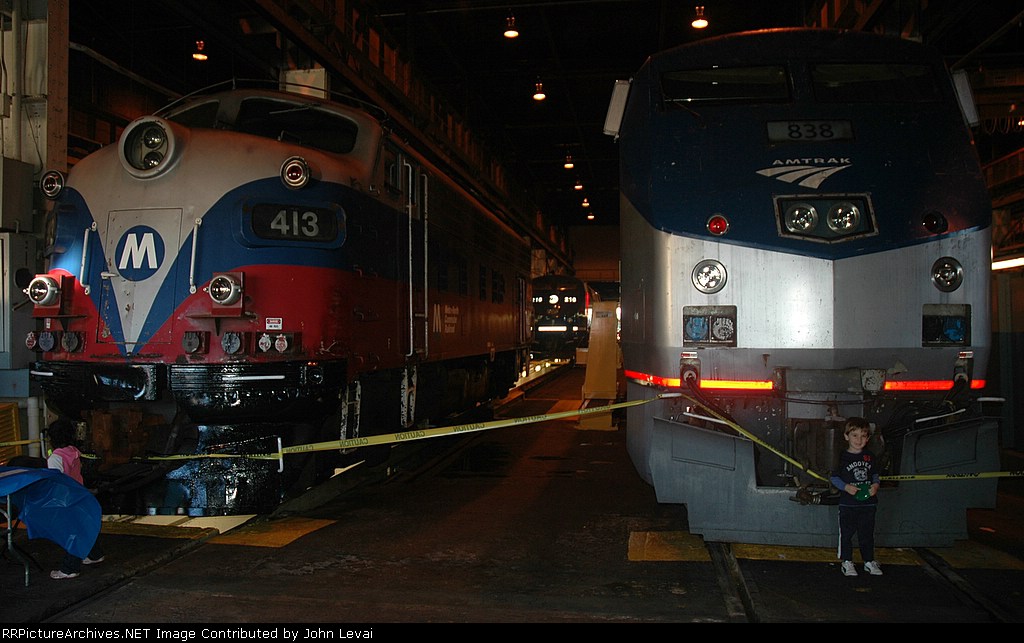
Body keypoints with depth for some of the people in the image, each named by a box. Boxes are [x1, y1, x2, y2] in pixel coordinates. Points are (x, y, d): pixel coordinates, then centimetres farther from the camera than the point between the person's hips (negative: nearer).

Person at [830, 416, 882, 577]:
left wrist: (876, 484, -4)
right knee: (846, 533, 4)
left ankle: (869, 561, 26)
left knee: (867, 533, 13)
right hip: (848, 504, -3)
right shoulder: (842, 457, -8)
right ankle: (847, 561, 16)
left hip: (868, 502, 3)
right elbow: (834, 478, -4)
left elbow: (875, 474, 15)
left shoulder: (870, 456, 4)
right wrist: (846, 487, -18)